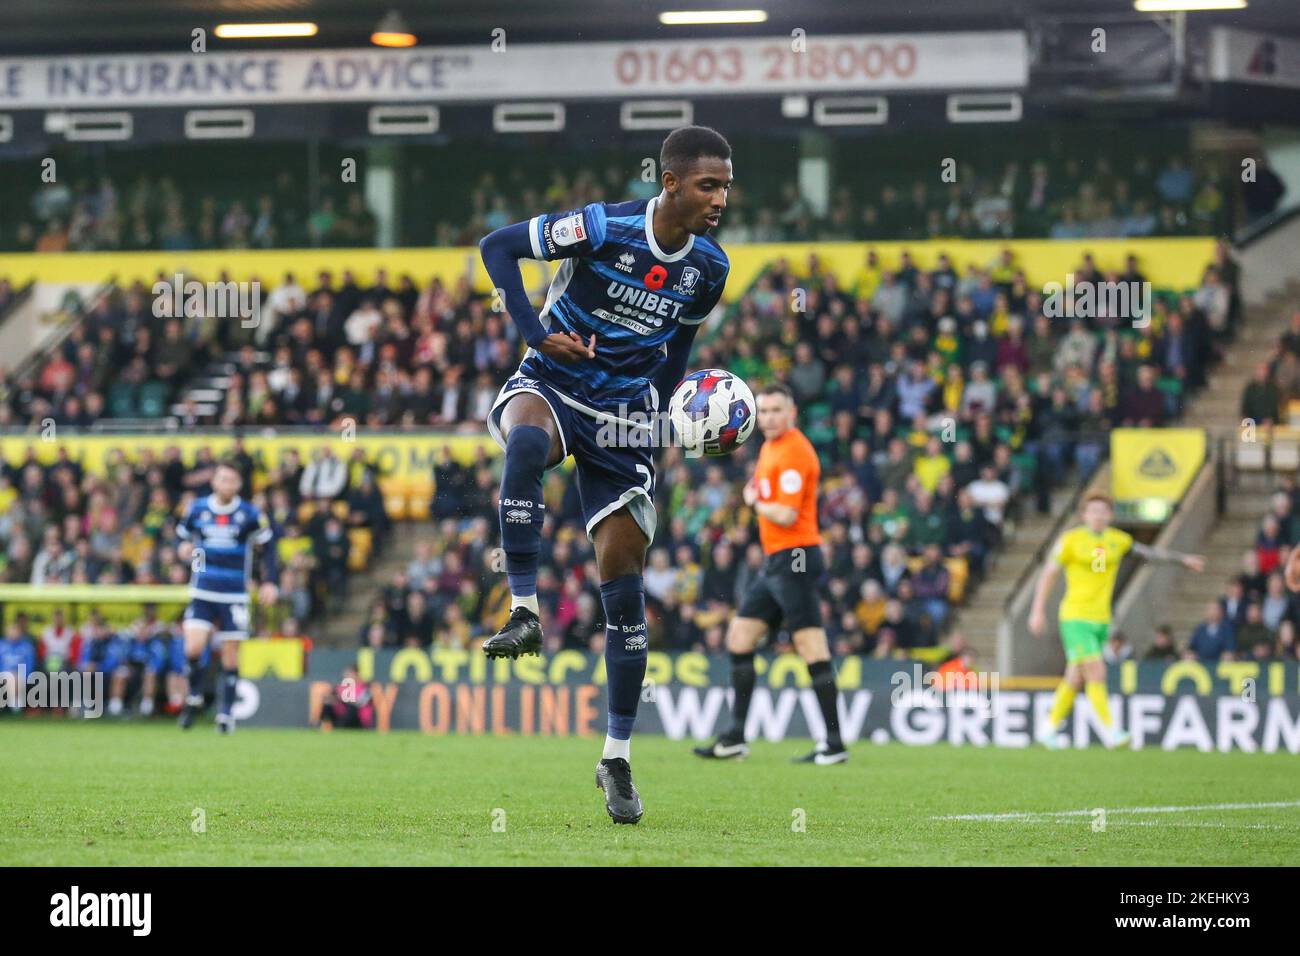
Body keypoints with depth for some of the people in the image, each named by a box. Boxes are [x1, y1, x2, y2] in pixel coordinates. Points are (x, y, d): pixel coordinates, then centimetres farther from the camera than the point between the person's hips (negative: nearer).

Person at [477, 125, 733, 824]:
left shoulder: (709, 267, -2)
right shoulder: (602, 228, -17)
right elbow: (496, 247, -10)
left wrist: (666, 403, 6)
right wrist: (538, 333, -18)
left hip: (624, 417, 4)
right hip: (551, 384, -4)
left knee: (623, 579, 0)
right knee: (526, 441, -42)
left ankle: (617, 758, 9)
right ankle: (524, 613, -36)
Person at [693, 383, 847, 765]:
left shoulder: (794, 452, -14)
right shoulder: (769, 447, 16)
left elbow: (786, 515, -20)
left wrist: (754, 502, -3)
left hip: (794, 559, -11)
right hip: (776, 561, 11)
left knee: (812, 650, -11)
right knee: (739, 639, 11)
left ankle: (834, 743, -12)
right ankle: (736, 737, 14)